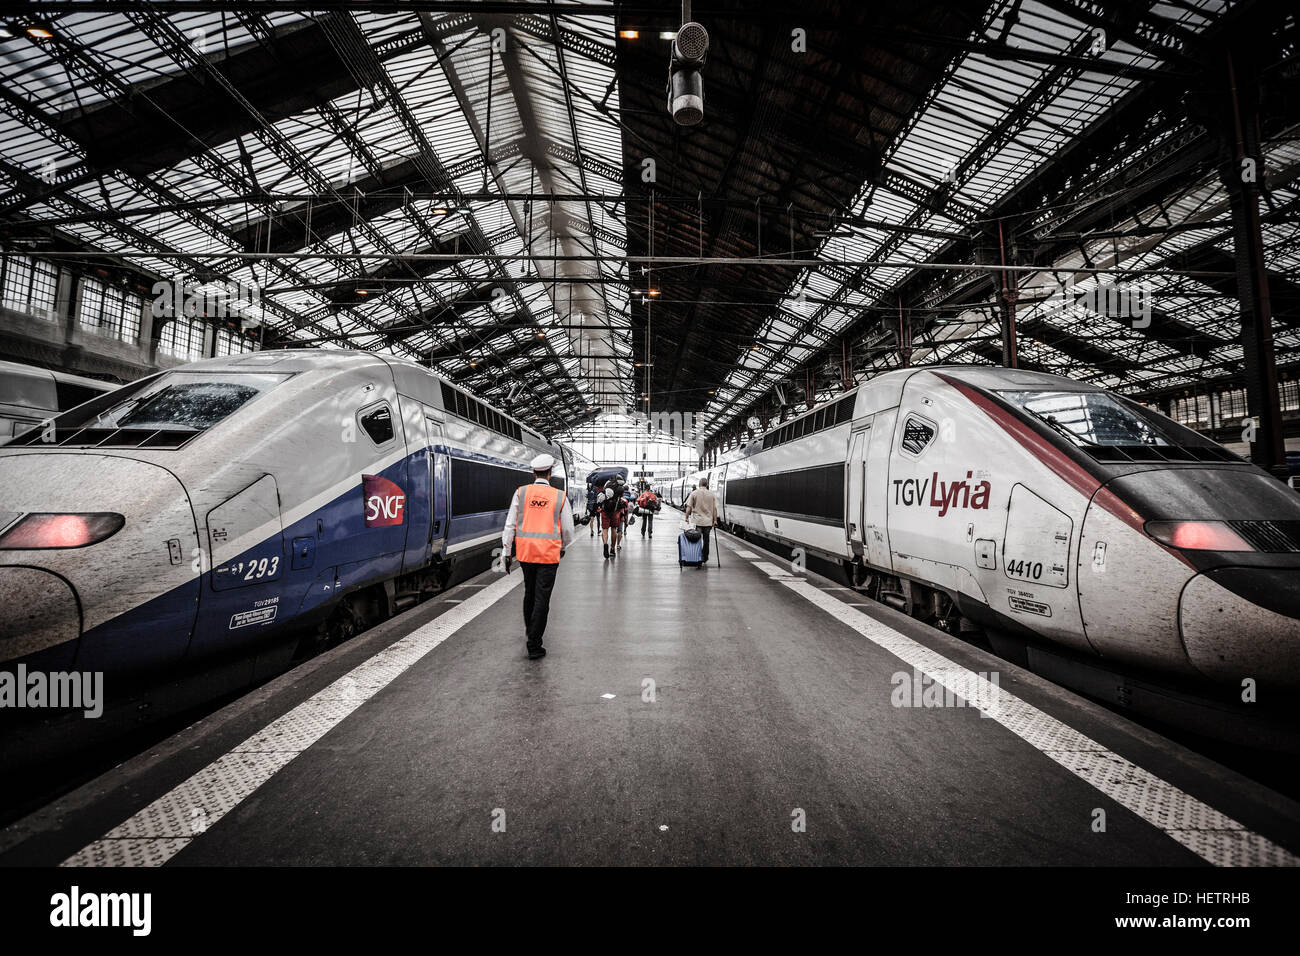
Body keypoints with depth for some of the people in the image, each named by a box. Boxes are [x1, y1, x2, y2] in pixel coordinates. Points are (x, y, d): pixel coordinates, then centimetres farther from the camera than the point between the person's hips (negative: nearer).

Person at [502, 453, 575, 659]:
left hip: (524, 552, 3)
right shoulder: (560, 496, -1)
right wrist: (563, 547, 23)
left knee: (529, 592, 22)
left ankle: (529, 632, 38)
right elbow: (568, 530, 4)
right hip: (549, 554, -3)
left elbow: (510, 525, -1)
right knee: (542, 598, 2)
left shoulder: (521, 492, 1)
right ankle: (534, 645, 2)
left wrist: (507, 551, 6)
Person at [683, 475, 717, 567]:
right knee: (706, 541, 9)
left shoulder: (694, 493, -2)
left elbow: (689, 507, -5)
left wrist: (687, 517, 4)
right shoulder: (711, 494, 4)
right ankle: (705, 560, 14)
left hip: (697, 521, -2)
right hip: (708, 521, 2)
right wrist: (715, 520, 10)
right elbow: (715, 509, 4)